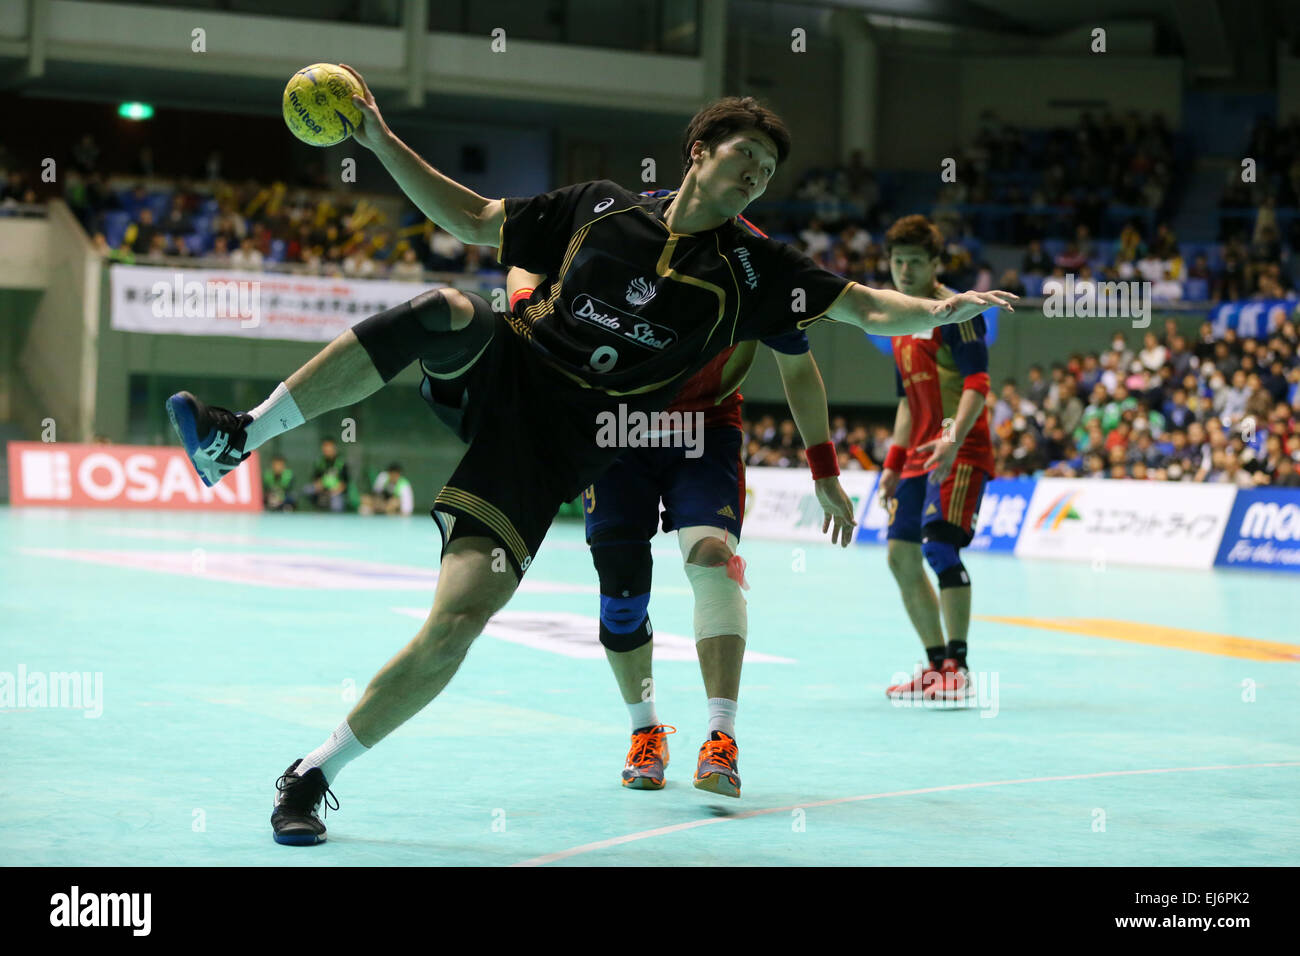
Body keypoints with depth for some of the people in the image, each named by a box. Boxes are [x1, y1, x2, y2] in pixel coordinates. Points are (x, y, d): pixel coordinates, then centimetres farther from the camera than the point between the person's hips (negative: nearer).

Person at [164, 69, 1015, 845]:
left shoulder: (750, 268, 6)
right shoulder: (600, 206, 9)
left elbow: (869, 307, 3)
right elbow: (475, 219, 15)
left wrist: (940, 310, -16)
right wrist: (383, 142, 8)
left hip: (552, 449, -1)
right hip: (494, 373, 1)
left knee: (456, 624, -18)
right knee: (445, 310, -34)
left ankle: (314, 776, -2)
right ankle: (241, 436, -30)